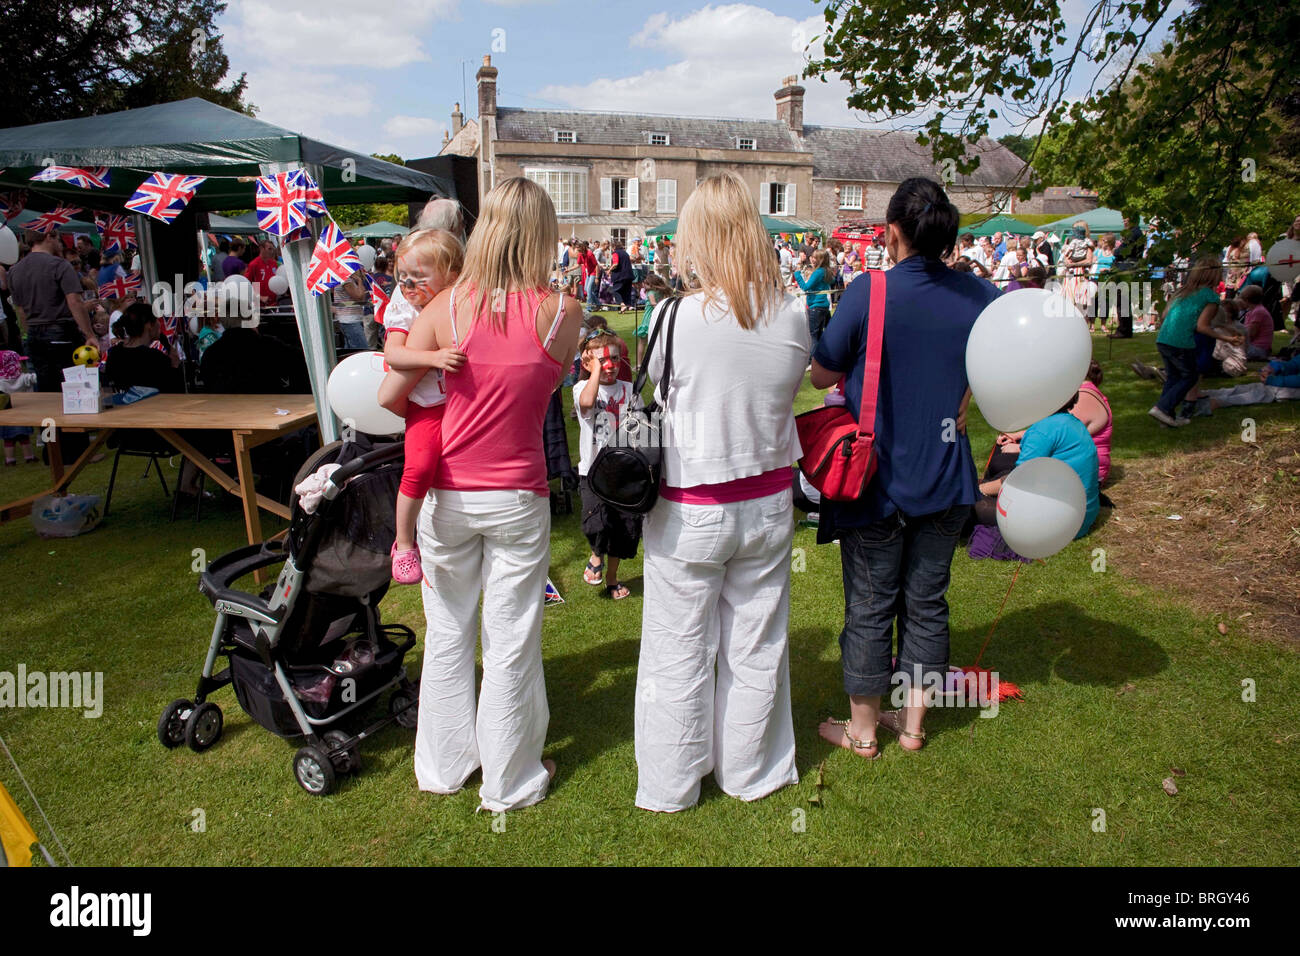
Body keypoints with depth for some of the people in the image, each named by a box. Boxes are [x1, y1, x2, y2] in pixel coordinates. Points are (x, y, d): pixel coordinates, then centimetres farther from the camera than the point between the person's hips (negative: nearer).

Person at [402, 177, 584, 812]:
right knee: (511, 642, 11)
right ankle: (509, 782, 29)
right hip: (518, 498, -1)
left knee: (447, 634, 18)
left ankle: (443, 767, 36)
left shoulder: (447, 306, -8)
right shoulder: (562, 313, -10)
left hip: (447, 493, 2)